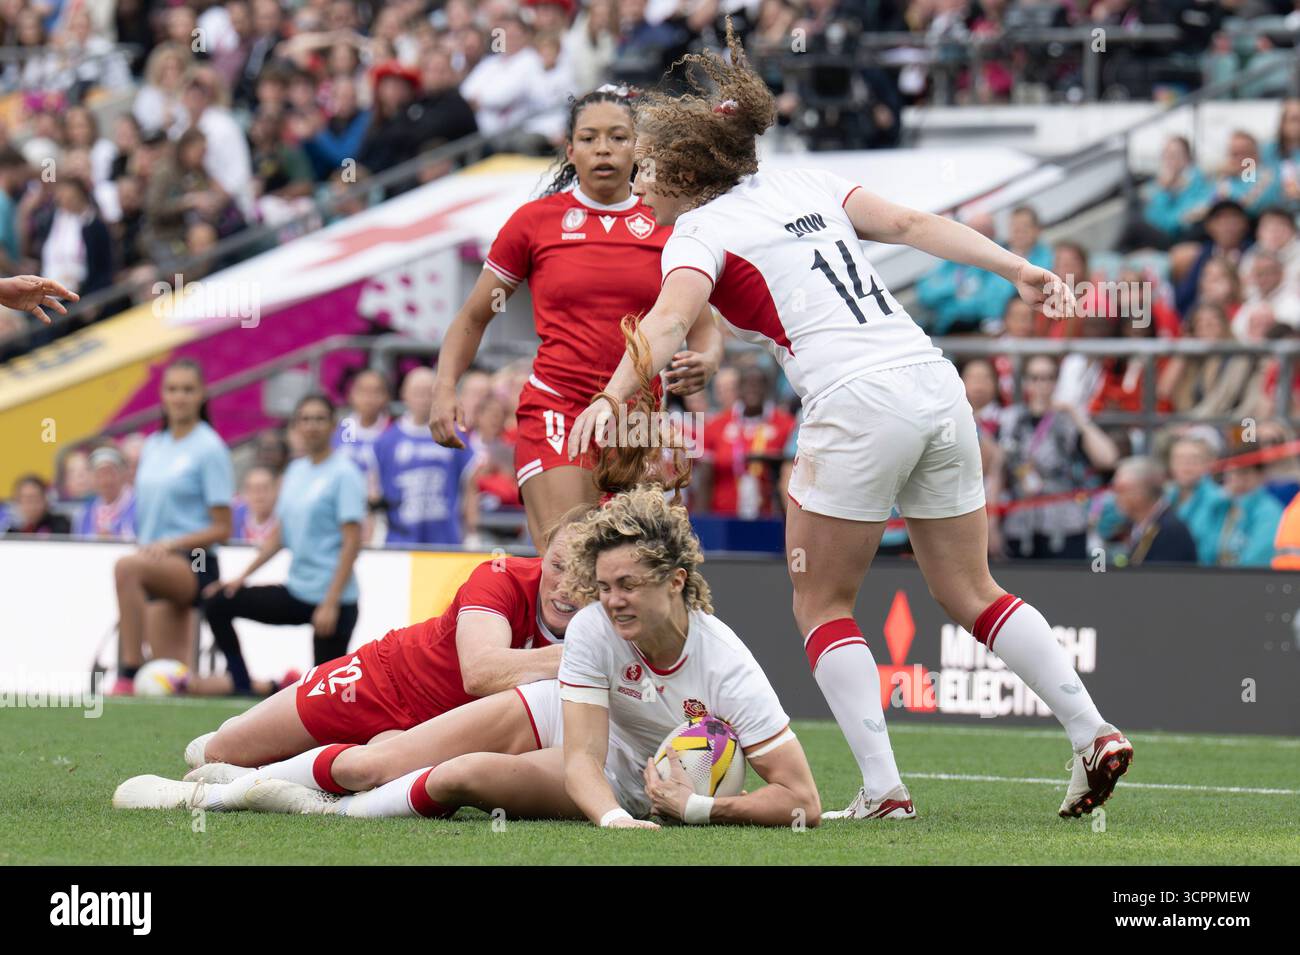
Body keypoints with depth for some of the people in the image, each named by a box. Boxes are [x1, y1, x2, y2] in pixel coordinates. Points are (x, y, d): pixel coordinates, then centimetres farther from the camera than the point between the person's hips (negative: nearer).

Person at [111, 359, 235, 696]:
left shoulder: (210, 449, -4)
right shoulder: (153, 447, 16)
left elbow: (222, 529, -7)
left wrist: (172, 544, -17)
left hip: (193, 566, -7)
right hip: (154, 571, 8)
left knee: (126, 567, -38)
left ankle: (130, 673, -38)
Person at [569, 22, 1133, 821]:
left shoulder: (700, 231, 2)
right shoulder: (803, 185, 21)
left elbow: (672, 316, -18)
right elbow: (911, 224, 12)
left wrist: (614, 396, -31)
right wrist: (1018, 269, 9)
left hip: (858, 403, -7)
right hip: (937, 384, 7)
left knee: (822, 606, 7)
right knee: (969, 591, 17)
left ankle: (884, 790, -2)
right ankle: (1094, 734, 9)